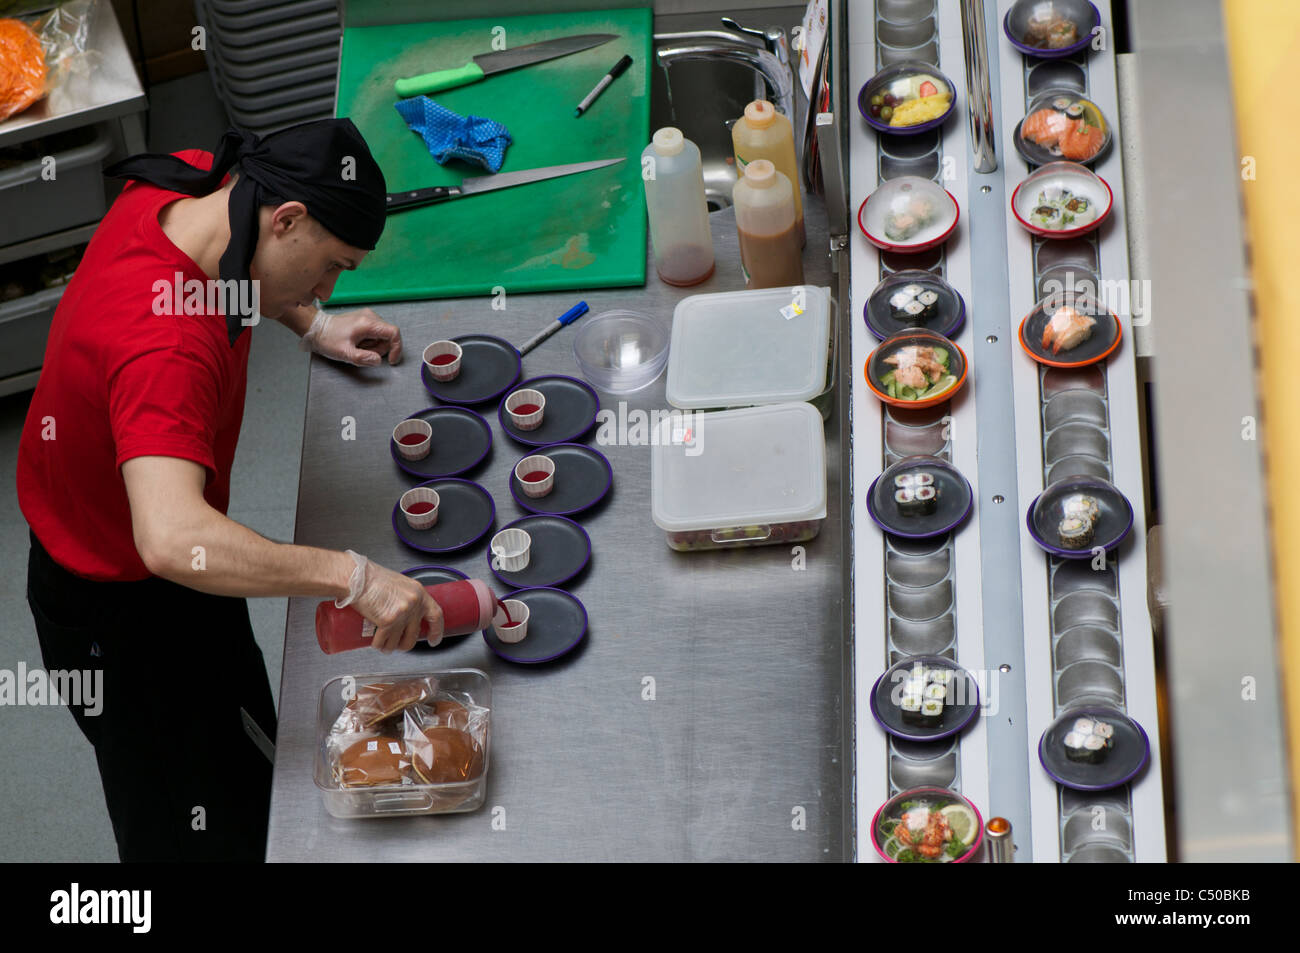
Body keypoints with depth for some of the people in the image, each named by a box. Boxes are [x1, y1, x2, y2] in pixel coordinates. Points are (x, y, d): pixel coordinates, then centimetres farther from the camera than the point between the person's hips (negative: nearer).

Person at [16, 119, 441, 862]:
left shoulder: (182, 188, -12)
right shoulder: (165, 342, -42)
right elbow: (173, 540, -55)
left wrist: (313, 326, 4)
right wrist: (353, 577, -52)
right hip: (123, 612, -10)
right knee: (196, 832, 8)